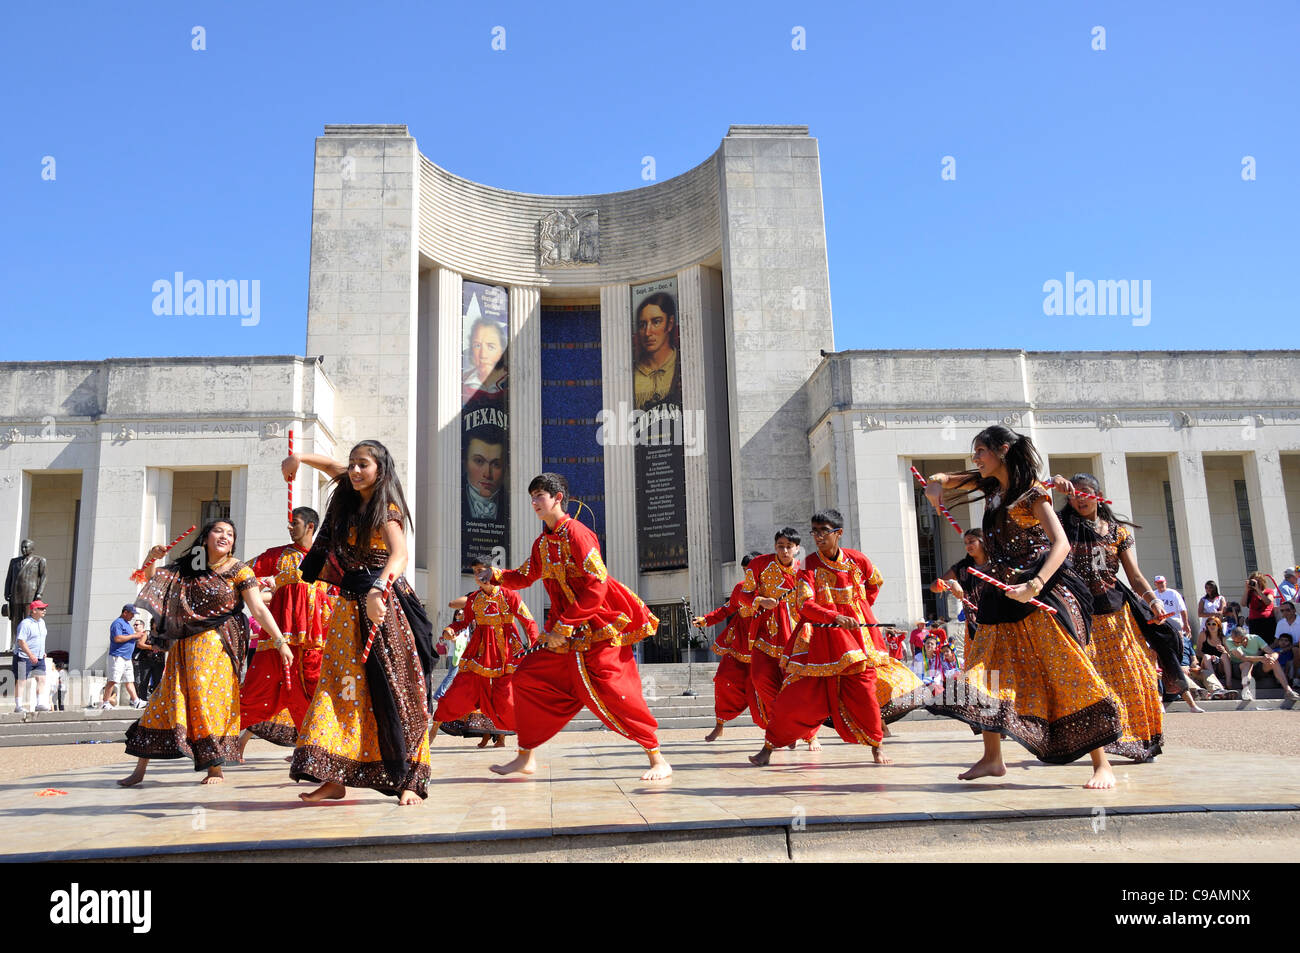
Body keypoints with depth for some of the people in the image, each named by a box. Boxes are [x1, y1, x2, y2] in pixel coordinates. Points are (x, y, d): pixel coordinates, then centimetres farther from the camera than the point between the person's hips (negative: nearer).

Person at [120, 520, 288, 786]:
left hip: (218, 645, -4)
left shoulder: (239, 571, -3)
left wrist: (280, 641, -13)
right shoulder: (188, 567, 10)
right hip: (186, 645, 4)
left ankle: (216, 769, 4)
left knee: (210, 699, -6)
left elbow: (259, 610, -6)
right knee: (166, 697, 4)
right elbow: (150, 579, 19)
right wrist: (152, 557, -2)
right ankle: (140, 769, 12)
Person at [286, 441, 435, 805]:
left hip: (383, 607, -7)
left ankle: (410, 780, -3)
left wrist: (378, 590, -46)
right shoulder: (349, 499, 11)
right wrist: (298, 458, 10)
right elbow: (330, 465, 30)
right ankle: (334, 777, 5)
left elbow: (400, 555, -29)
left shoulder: (385, 511, -11)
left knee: (393, 692, -6)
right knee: (341, 687, 3)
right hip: (349, 607, 7)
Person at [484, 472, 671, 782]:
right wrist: (497, 576, 3)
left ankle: (658, 759, -1)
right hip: (567, 632, 9)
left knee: (612, 691, -14)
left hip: (600, 627, -8)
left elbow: (596, 588, -23)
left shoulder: (576, 534, -17)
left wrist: (563, 627, -21)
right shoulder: (542, 542, 9)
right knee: (528, 676, 5)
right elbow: (525, 576, 23)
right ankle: (526, 758, 17)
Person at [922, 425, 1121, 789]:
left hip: (1044, 590, -8)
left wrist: (1035, 585, -35)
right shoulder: (990, 486, 12)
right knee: (988, 670, 5)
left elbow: (1061, 544, -21)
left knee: (1069, 671, -10)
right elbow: (941, 480, 25)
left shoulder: (1032, 491, -10)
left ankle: (1101, 764, -5)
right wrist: (936, 484, -1)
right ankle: (992, 758, 14)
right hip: (1003, 595, 8)